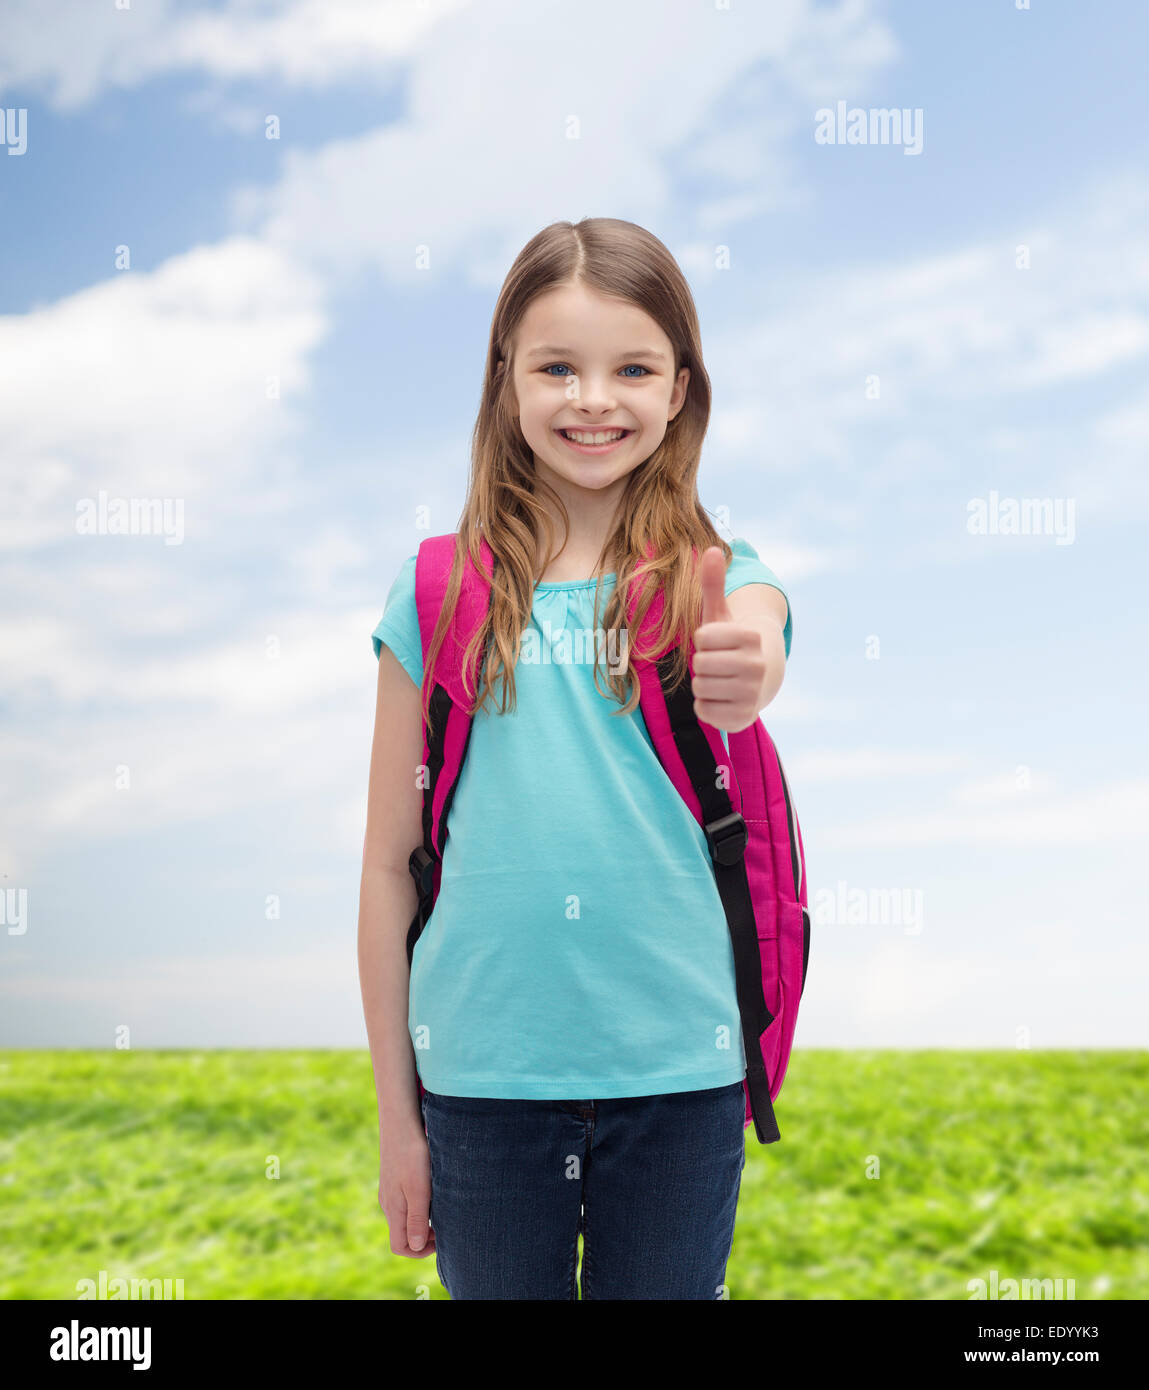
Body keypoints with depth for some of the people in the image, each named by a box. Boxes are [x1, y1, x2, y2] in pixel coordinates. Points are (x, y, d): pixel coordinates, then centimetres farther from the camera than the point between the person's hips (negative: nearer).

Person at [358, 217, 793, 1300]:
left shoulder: (721, 578, 0)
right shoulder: (439, 595, -1)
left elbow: (755, 650, -25)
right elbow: (388, 863, 2)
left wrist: (744, 674, -49)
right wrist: (396, 1114, 3)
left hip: (676, 1066, 0)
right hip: (481, 1071, 0)